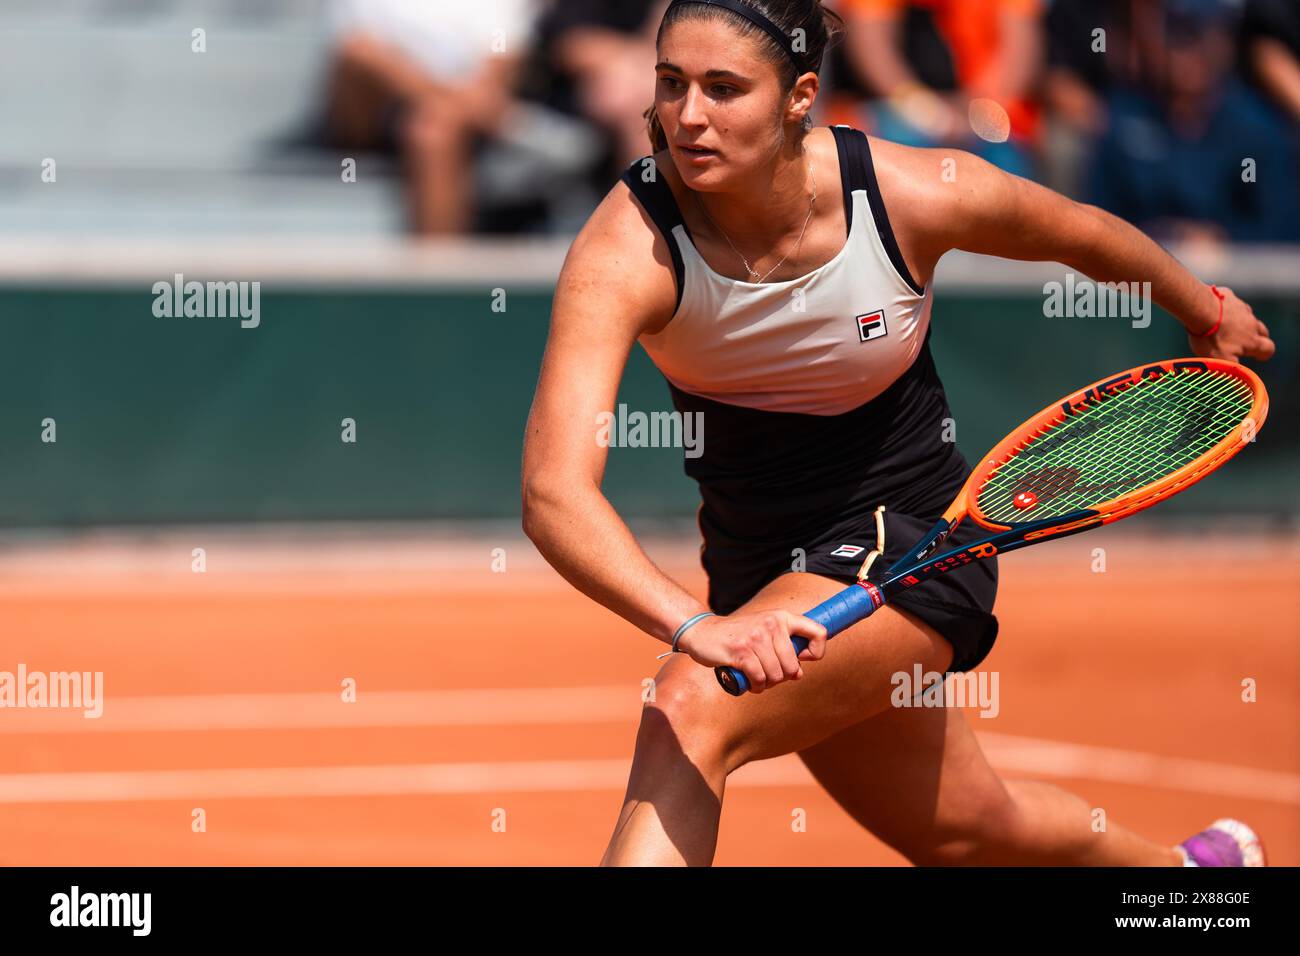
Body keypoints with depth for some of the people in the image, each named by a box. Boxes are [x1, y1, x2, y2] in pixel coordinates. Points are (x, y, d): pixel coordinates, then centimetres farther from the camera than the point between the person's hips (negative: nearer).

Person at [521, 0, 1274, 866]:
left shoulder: (917, 196, -23)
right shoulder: (626, 250, -25)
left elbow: (1081, 233, 1)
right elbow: (555, 493, -37)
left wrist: (1207, 314, 20)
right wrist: (695, 625, -54)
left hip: (913, 539, -3)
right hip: (754, 560, 3)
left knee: (691, 715, -29)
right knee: (966, 832, 21)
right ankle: (1178, 865, 51)